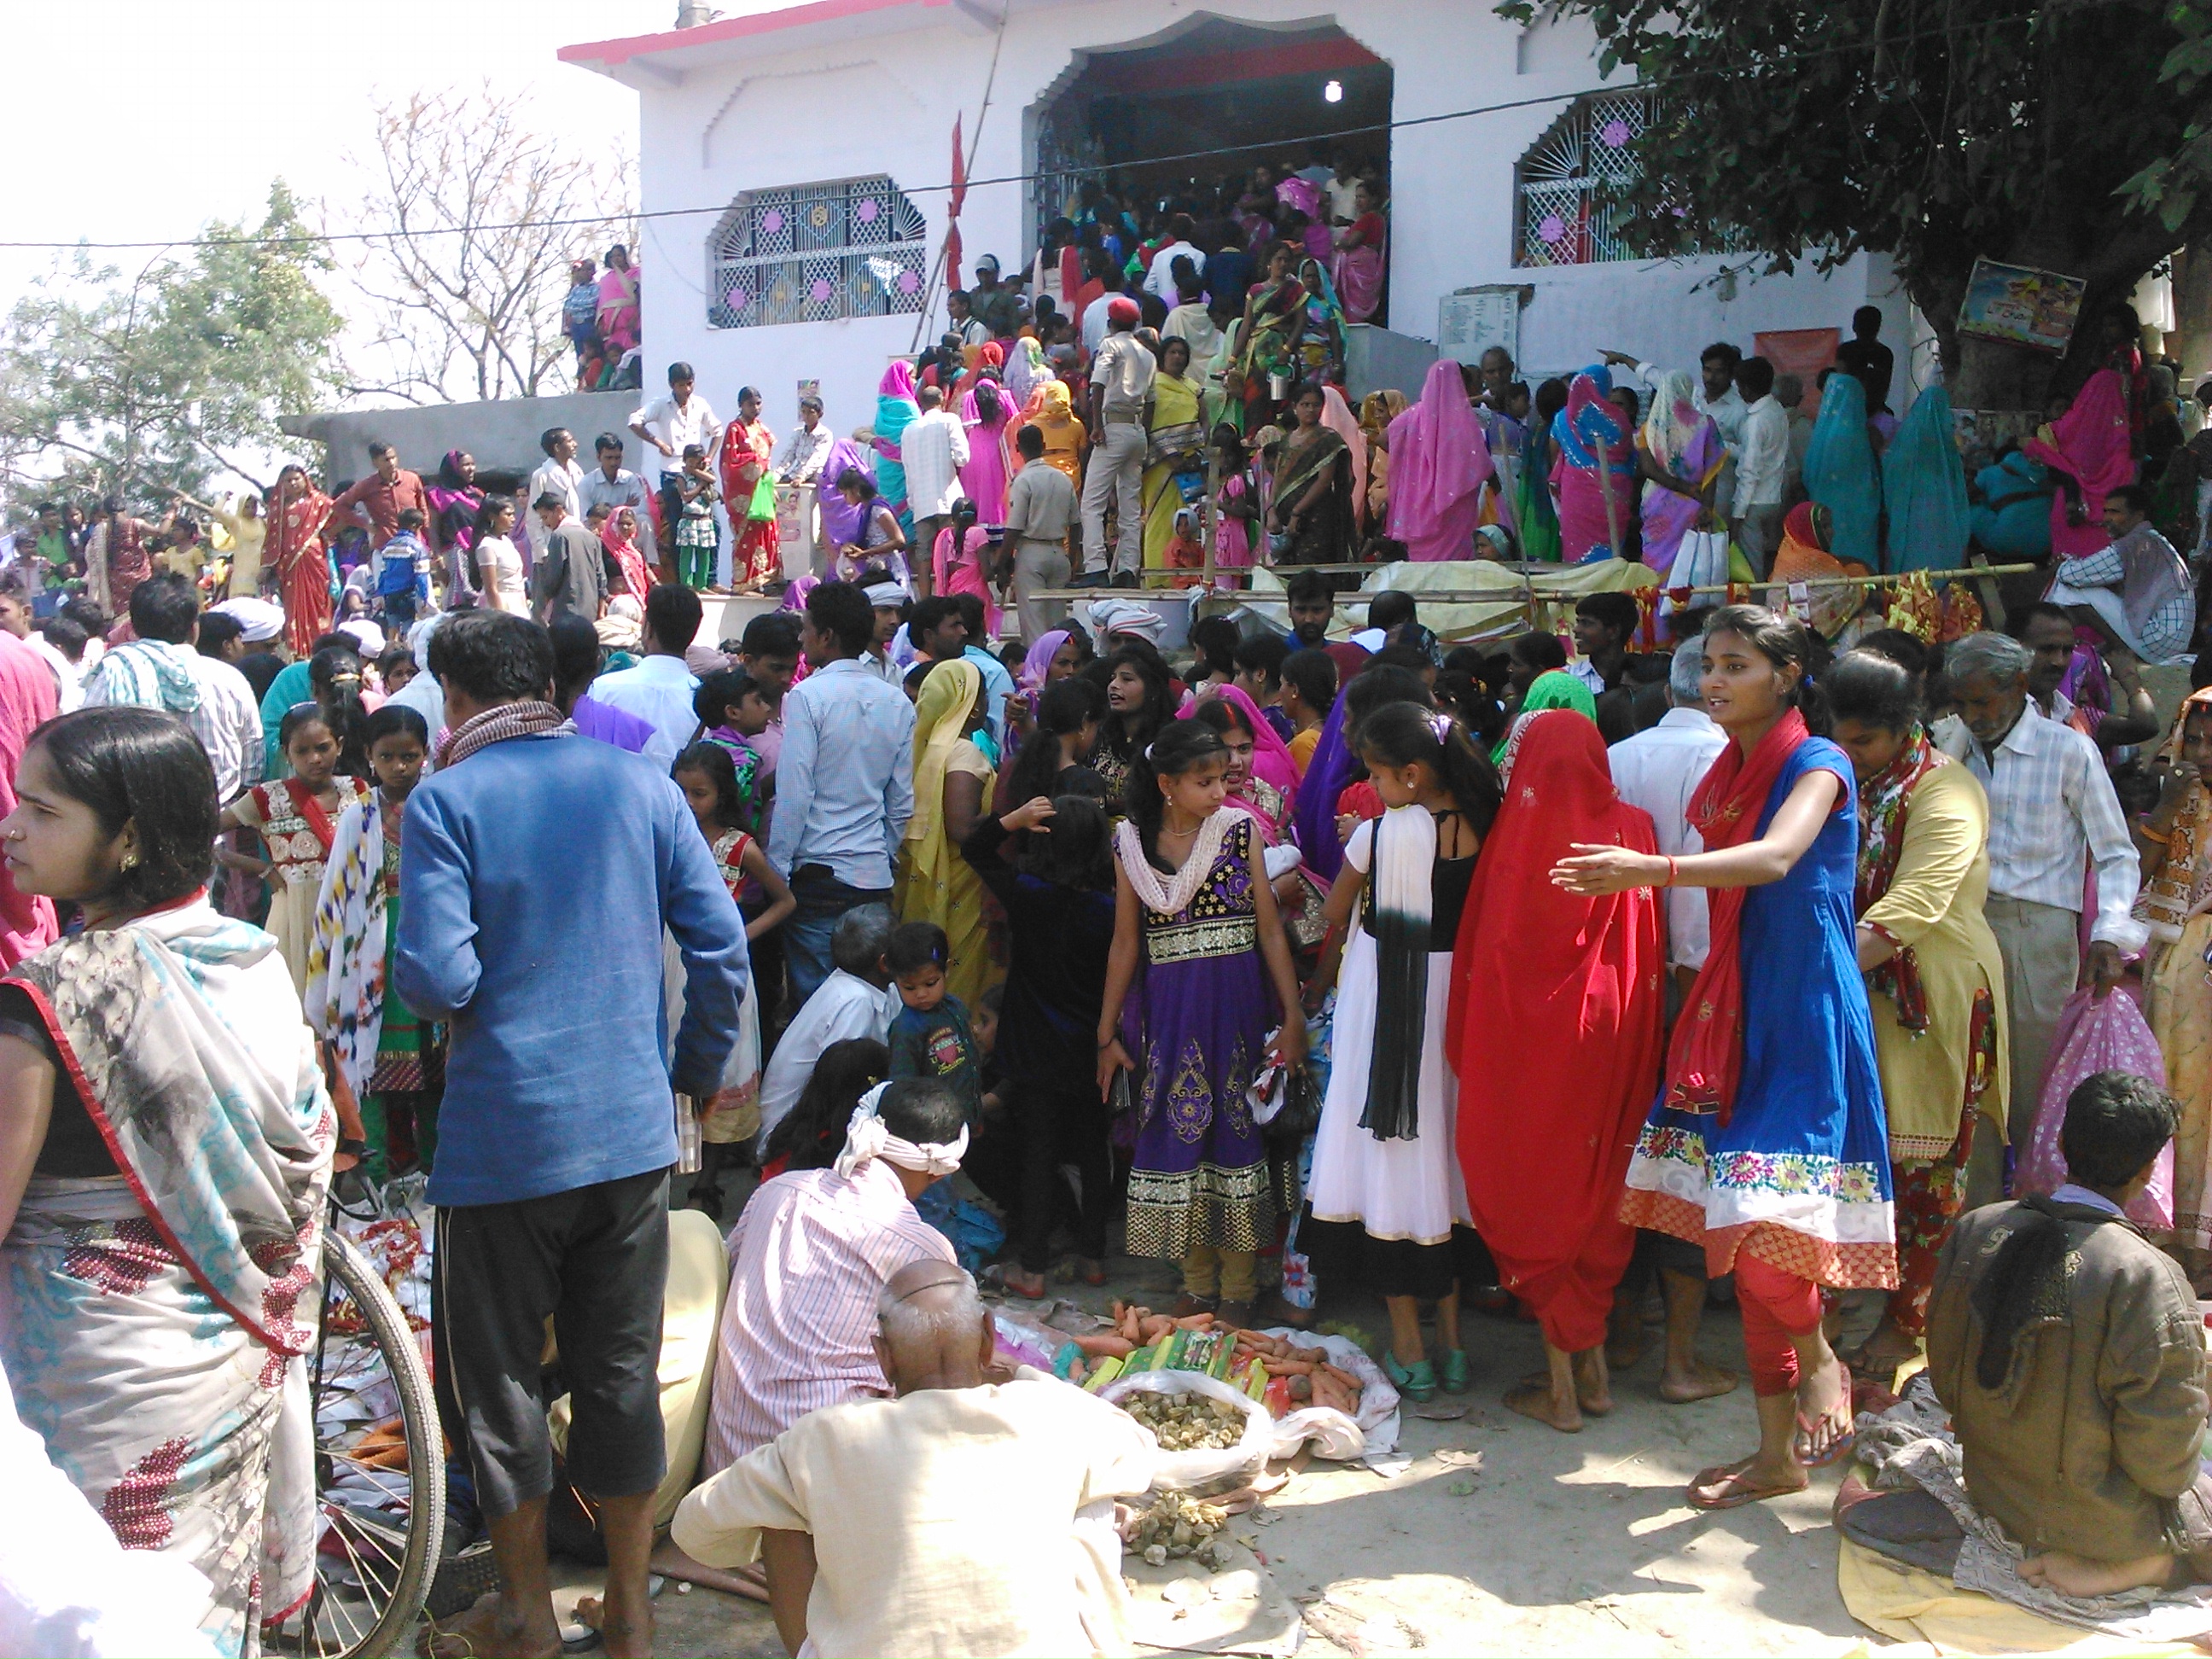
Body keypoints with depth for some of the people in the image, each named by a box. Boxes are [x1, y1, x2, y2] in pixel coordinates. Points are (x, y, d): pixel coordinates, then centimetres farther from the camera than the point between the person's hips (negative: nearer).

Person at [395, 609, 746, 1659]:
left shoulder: (446, 801, -10)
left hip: (504, 1136, -4)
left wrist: (407, 975, 7)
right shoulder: (640, 783, 1)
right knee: (621, 1371, 15)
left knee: (492, 1375, 14)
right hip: (633, 1128, 4)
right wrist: (698, 1071, 13)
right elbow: (722, 943, -1)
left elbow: (439, 979, -17)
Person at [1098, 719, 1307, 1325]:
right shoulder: (1132, 843, 2)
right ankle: (1197, 1286, 21)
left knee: (1237, 1133, 3)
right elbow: (1125, 943, 7)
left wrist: (1293, 1016, -6)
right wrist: (1107, 1034, 7)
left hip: (1236, 1005, -1)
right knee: (1179, 1137, 6)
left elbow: (1270, 929, -1)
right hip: (1169, 1010, 1)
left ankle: (1238, 1292, 16)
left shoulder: (1239, 831, -1)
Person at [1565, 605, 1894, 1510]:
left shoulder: (1817, 763, -7)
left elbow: (1776, 859, -27)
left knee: (1764, 1210, -19)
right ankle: (1779, 1453, 18)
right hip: (1733, 1009, 7)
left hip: (1803, 1011, -7)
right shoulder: (1726, 773, 15)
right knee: (1741, 1225, 7)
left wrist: (1655, 870, -39)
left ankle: (1821, 1357, 13)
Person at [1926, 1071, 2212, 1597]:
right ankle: (2108, 1571, 1)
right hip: (2102, 1523, -7)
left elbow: (1945, 1376, 0)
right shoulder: (2147, 1278, -27)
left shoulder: (1975, 1231, -11)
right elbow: (2163, 1464, -20)